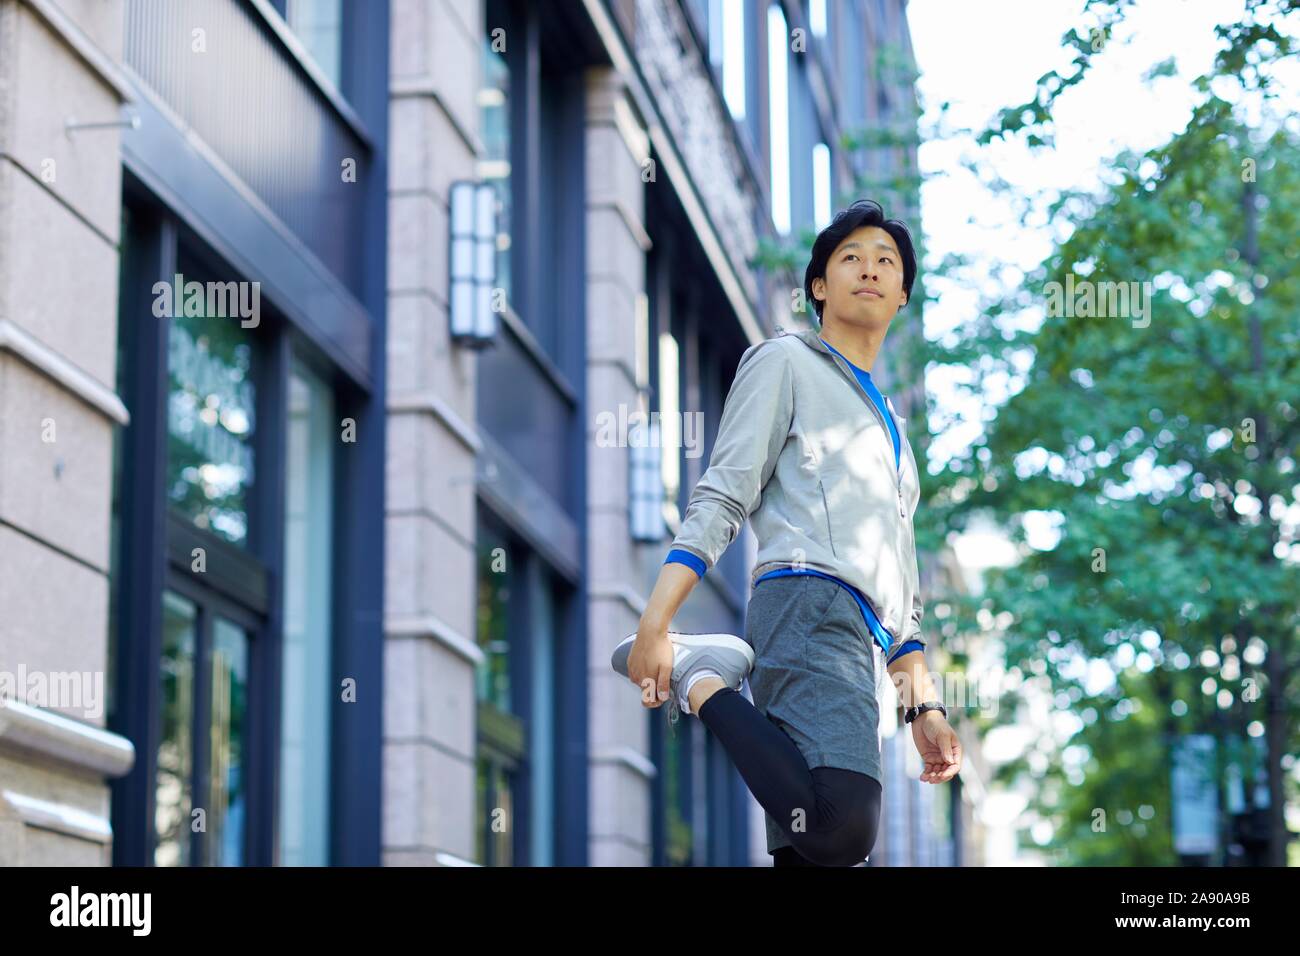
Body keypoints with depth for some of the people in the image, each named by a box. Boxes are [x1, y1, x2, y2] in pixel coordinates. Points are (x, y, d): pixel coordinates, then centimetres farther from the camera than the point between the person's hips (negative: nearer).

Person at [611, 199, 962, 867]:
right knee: (840, 829, -32)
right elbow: (722, 495, 0)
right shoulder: (786, 361, 12)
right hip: (809, 603, -8)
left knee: (808, 852, -8)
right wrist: (653, 626, -11)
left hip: (863, 637, 8)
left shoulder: (889, 422, 34)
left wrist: (922, 704, 23)